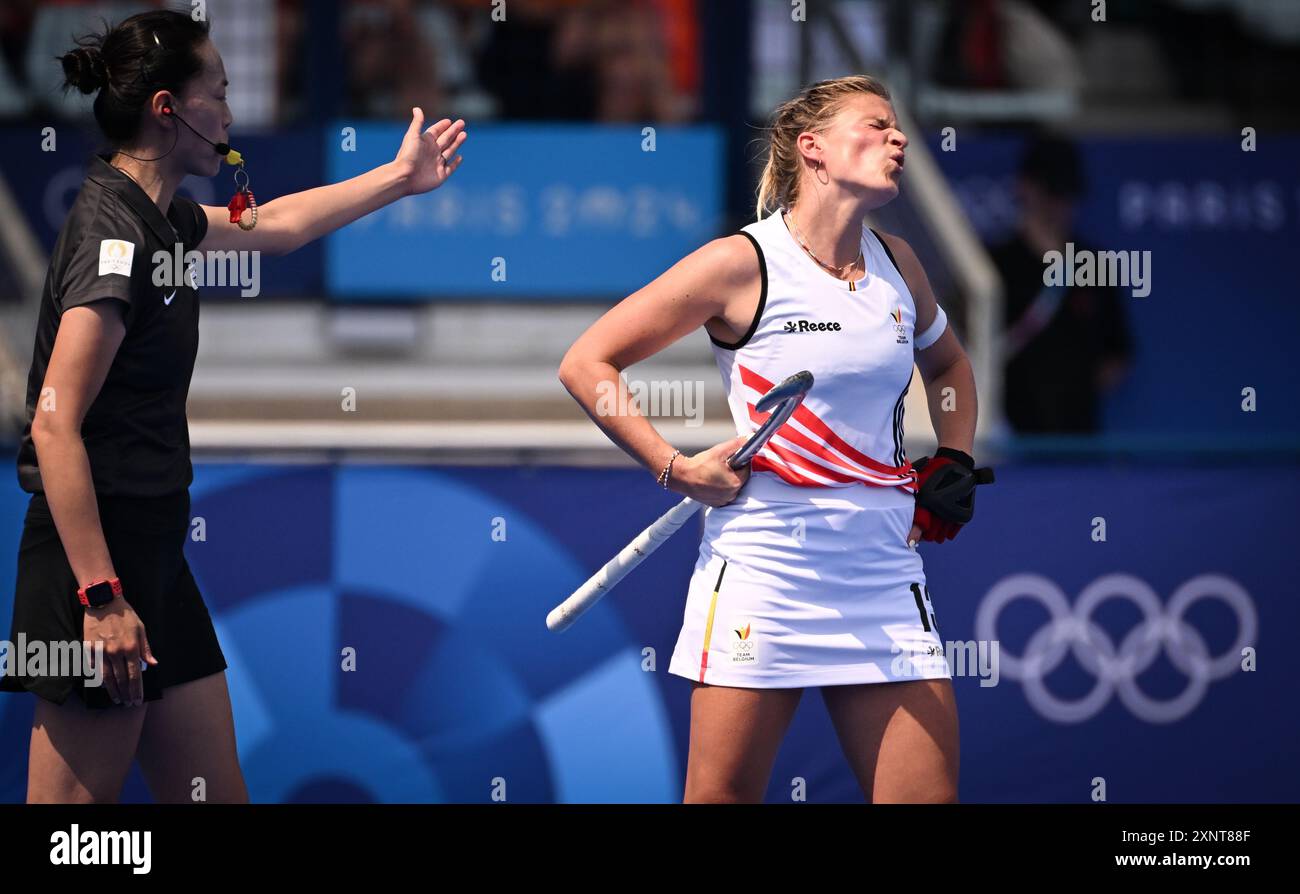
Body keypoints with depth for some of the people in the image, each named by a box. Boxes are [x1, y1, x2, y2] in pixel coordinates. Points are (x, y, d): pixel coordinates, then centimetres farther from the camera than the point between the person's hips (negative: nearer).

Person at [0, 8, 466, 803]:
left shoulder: (153, 219, 12)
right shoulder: (115, 232, -16)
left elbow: (271, 225, 35)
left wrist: (400, 178, 43)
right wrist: (100, 596, -24)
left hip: (149, 554, 10)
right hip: (94, 556, -10)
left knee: (217, 793, 10)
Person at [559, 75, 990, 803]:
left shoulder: (898, 265, 9)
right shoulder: (744, 264, -7)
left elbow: (947, 362, 32)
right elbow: (586, 365, -3)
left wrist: (955, 460, 16)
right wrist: (675, 469, -9)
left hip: (885, 573, 5)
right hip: (765, 572, -5)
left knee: (929, 795, -2)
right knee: (723, 795, -3)